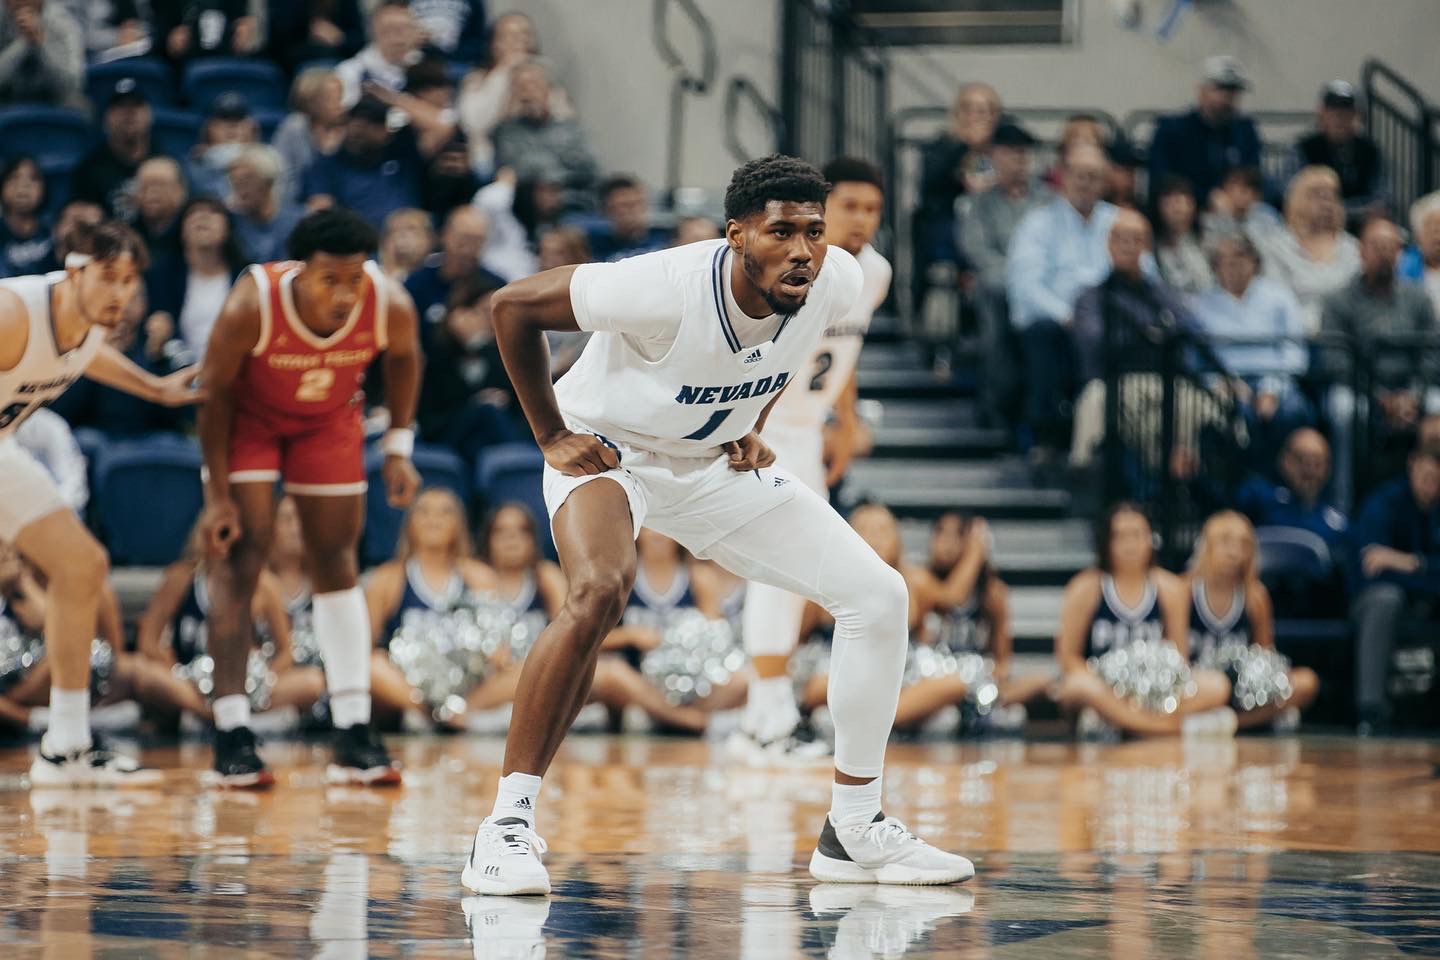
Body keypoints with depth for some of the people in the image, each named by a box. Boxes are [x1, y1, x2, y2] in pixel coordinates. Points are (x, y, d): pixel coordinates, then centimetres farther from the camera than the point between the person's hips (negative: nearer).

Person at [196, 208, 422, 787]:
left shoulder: (391, 306, -29)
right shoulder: (251, 305, -36)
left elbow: (403, 358, -3)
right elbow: (215, 393, -20)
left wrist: (398, 447, -6)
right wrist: (218, 495, -19)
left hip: (329, 418, 3)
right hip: (249, 415, -3)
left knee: (337, 565, 2)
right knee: (241, 558, -12)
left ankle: (354, 736, 5)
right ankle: (231, 735, -9)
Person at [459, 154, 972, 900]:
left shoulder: (837, 283, -19)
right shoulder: (667, 289, -34)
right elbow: (513, 306, -21)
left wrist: (752, 426, 2)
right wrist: (552, 437, -16)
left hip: (717, 465, 6)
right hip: (608, 449, -6)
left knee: (878, 594, -3)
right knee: (599, 591, -36)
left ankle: (854, 831, 11)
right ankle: (508, 825, -28)